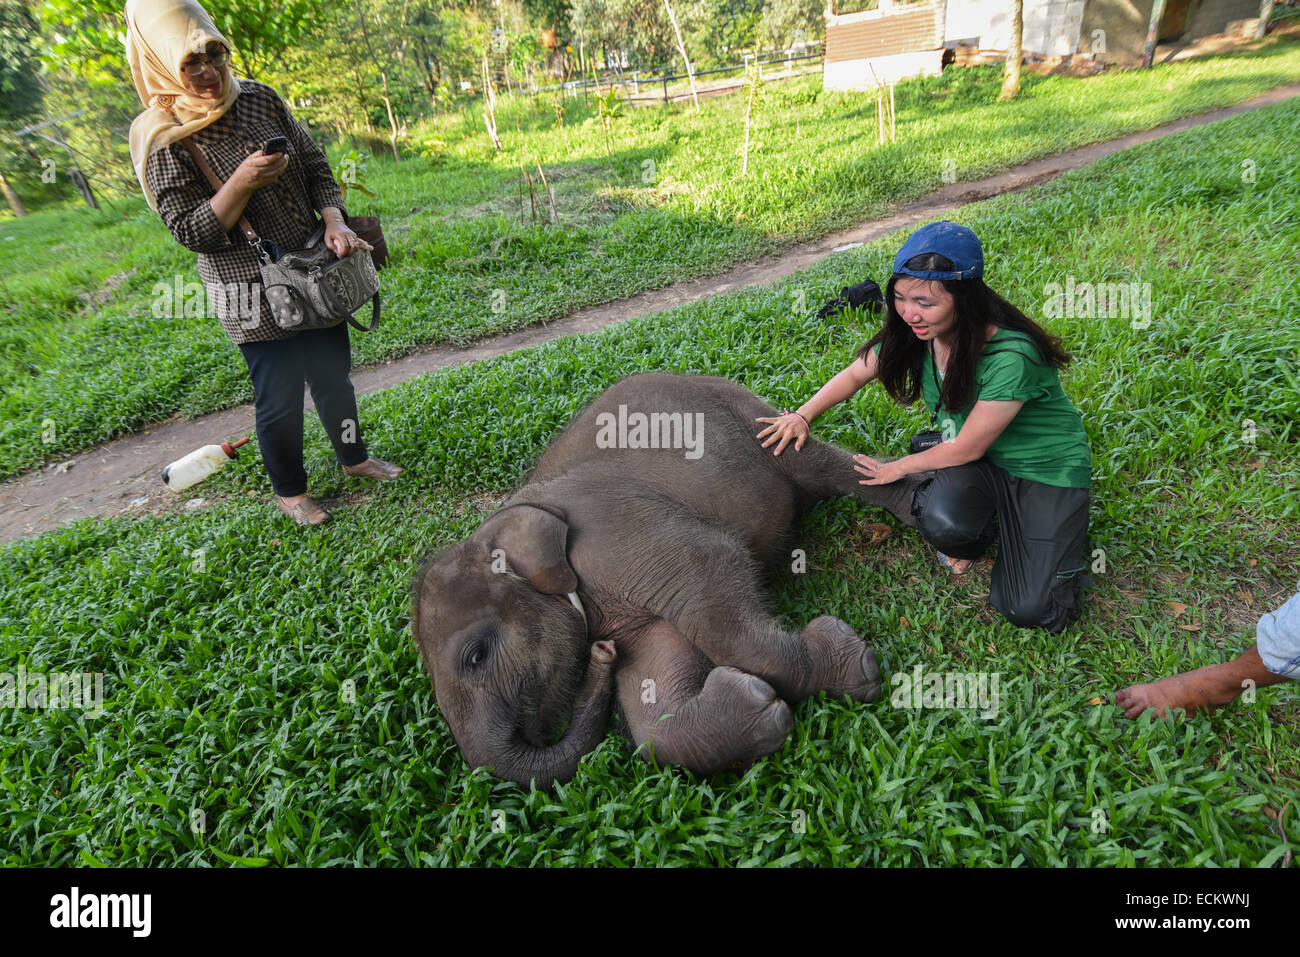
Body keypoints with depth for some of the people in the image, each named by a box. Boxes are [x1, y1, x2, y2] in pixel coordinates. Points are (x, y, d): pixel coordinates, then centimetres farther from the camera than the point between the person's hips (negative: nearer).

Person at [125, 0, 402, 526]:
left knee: (334, 374, 17)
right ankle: (289, 490, 26)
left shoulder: (259, 98, 2)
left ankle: (353, 457, 40)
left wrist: (334, 221, -11)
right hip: (255, 295, -5)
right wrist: (241, 182, -27)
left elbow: (315, 166, 7)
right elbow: (191, 232, -14)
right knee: (281, 396, 3)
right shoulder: (165, 139, -12)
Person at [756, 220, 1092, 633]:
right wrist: (802, 416, -11)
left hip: (1046, 467, -4)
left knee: (1030, 610, -14)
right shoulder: (915, 331, -14)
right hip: (978, 460, 4)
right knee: (941, 521, -34)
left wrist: (896, 468, -9)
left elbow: (966, 447, -22)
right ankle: (983, 525, 4)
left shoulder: (1011, 357, -33)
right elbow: (855, 375, 3)